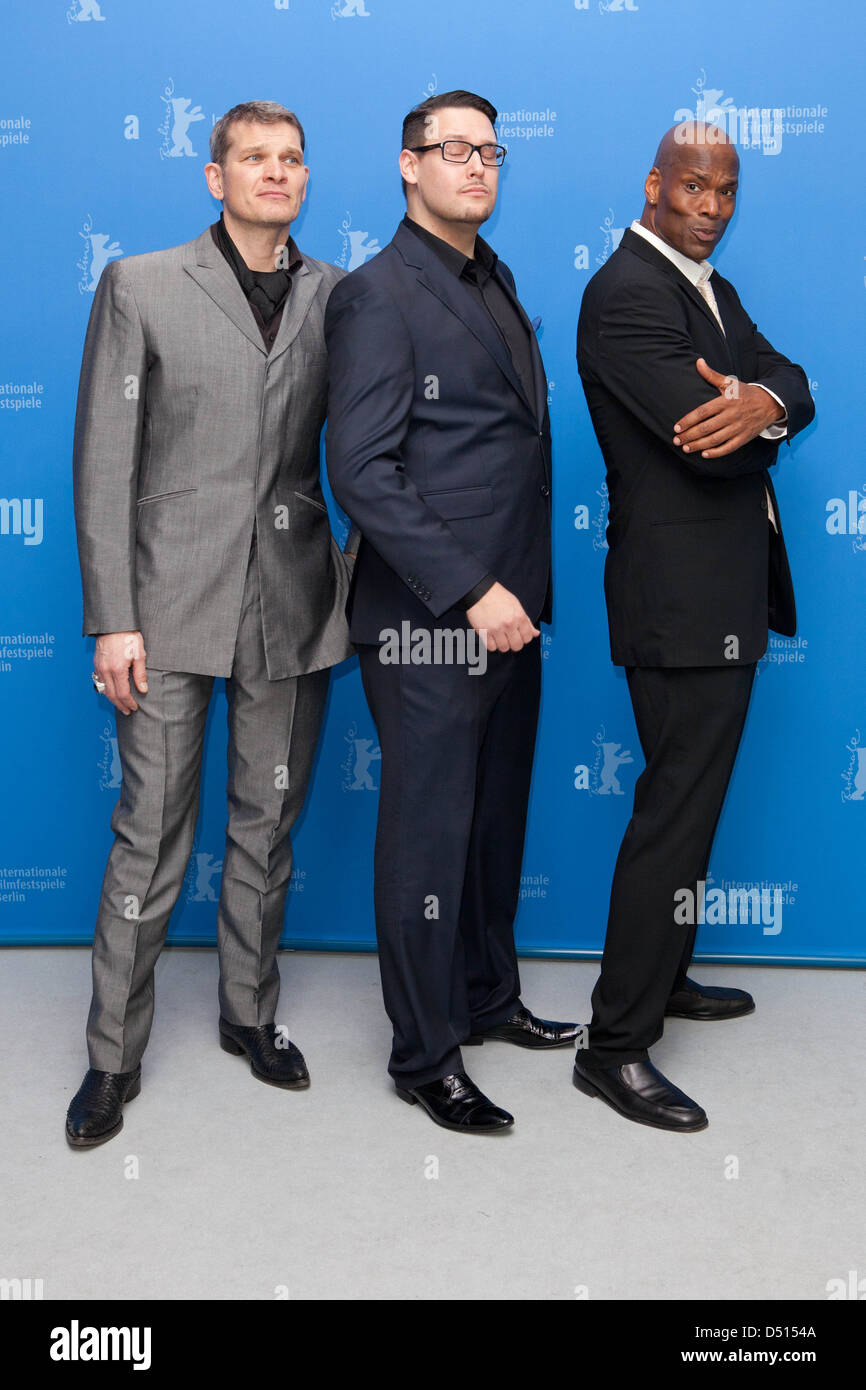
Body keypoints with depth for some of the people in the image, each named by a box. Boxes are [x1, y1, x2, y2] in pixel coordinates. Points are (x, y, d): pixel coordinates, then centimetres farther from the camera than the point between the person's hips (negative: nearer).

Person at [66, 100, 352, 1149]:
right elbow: (104, 464, -3)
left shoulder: (336, 297, 8)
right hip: (173, 602, -2)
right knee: (150, 838, 1)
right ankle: (114, 1056, 17)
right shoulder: (142, 287, 2)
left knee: (267, 827, 13)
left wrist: (359, 584, 1)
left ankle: (250, 1014, 31)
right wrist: (113, 619, -9)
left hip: (293, 603, 3)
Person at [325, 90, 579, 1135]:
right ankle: (424, 1056, 17)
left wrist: (518, 589, 11)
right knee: (429, 836, 2)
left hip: (507, 612, 8)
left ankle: (488, 997, 35)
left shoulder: (494, 279, 17)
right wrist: (469, 593, -20)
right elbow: (361, 473, -17)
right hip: (426, 621, -8)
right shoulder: (377, 295, -9)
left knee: (497, 821, 17)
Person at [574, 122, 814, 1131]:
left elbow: (790, 386, 4)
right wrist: (762, 407, -4)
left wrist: (765, 400, -19)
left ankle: (662, 975, 35)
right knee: (676, 810, -7)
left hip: (724, 594, 10)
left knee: (691, 799, 19)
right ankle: (615, 1044, 2)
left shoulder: (709, 288, 17)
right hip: (683, 601, -10)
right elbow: (704, 423, -25)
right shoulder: (624, 294, -14)